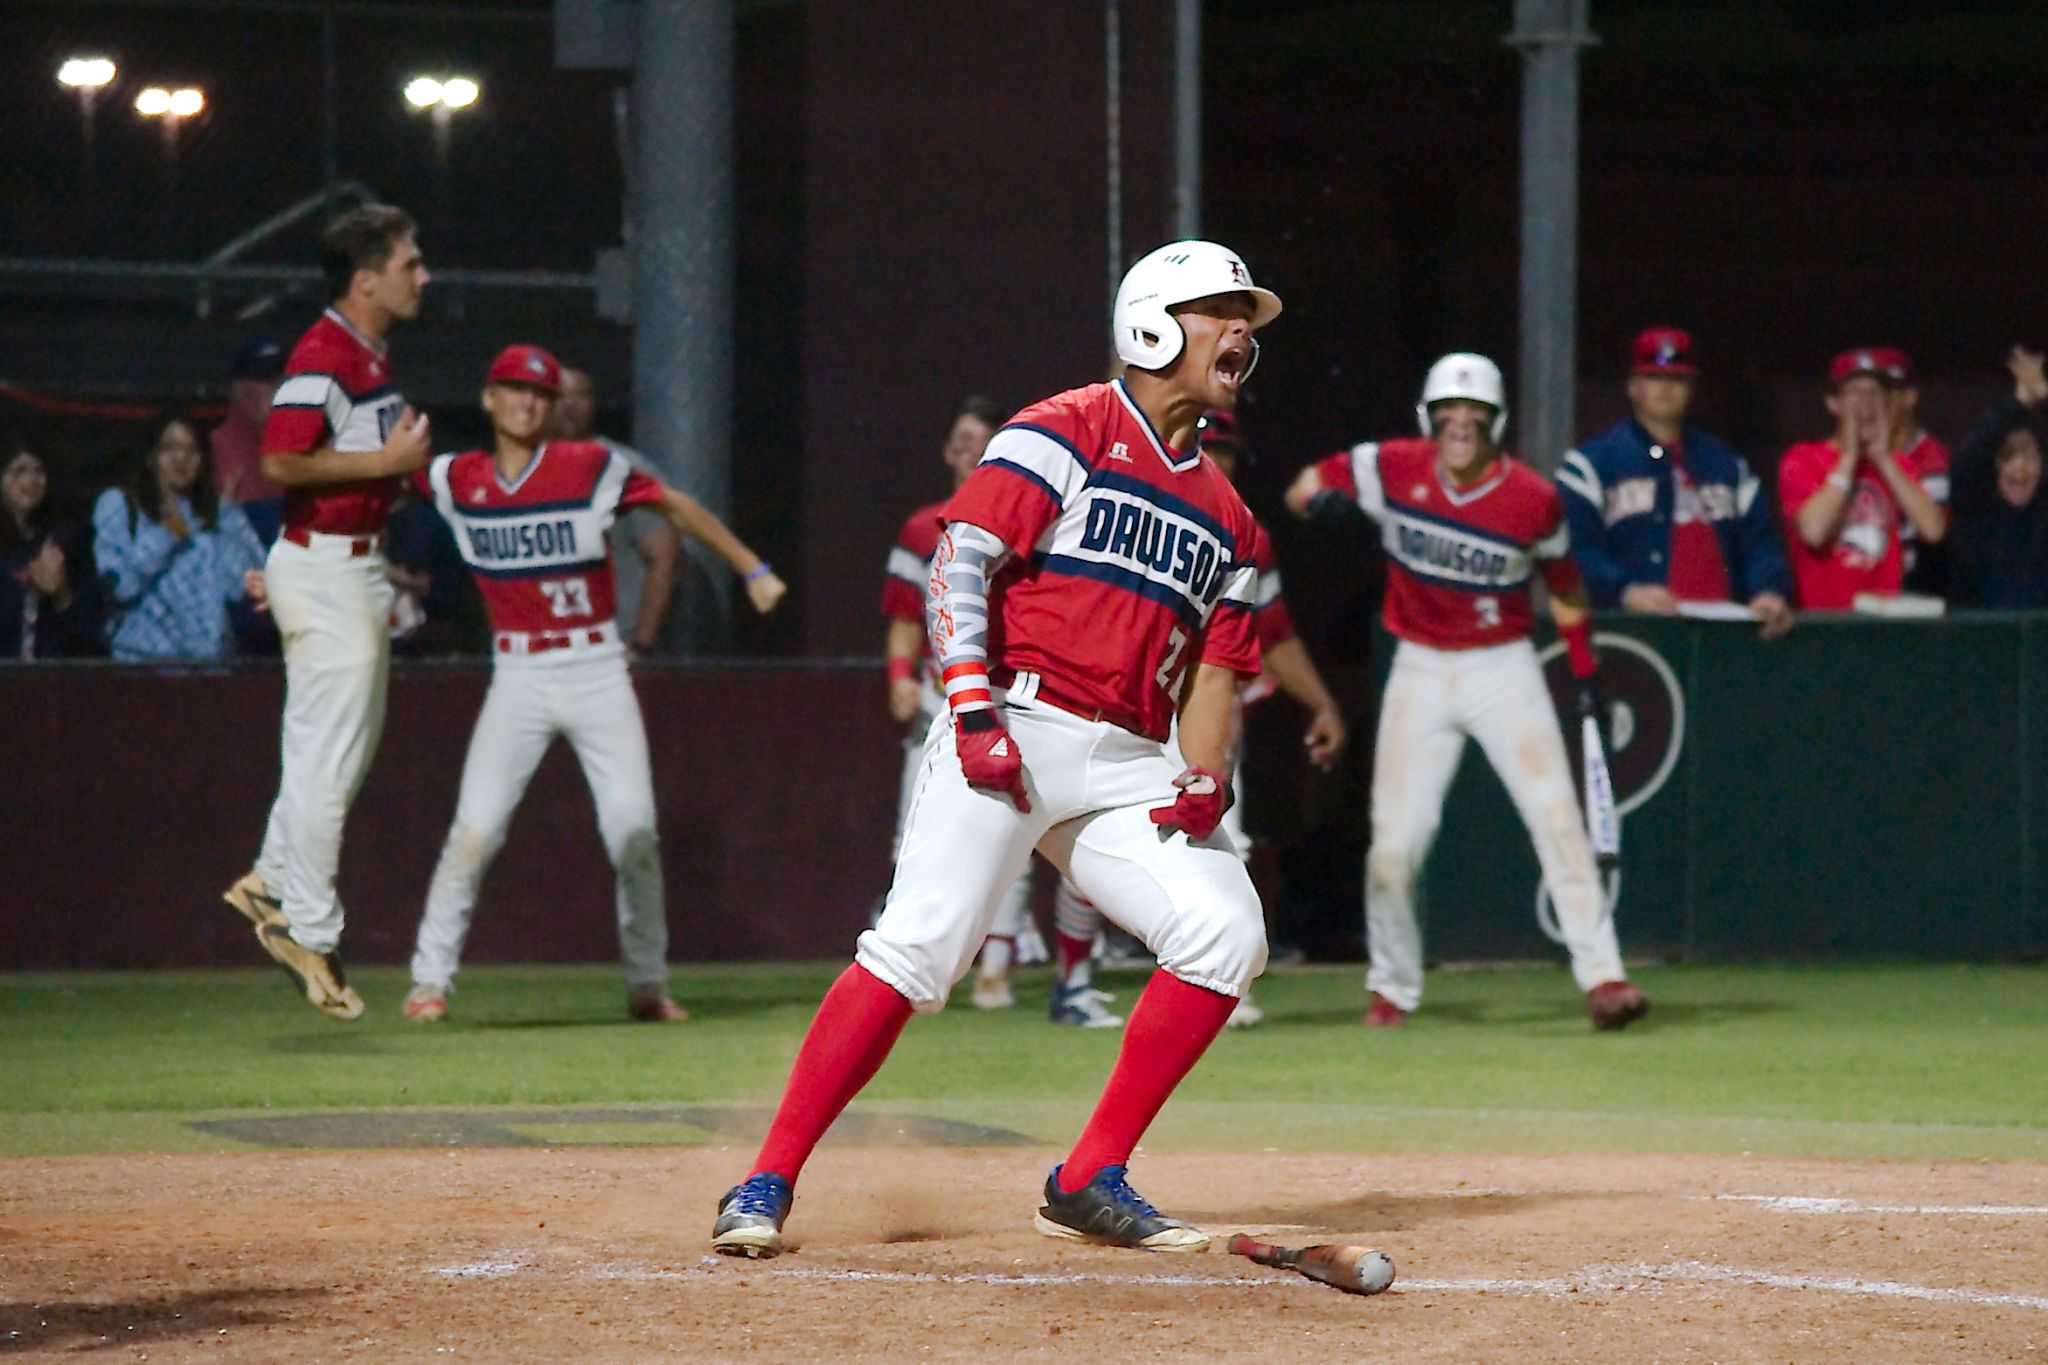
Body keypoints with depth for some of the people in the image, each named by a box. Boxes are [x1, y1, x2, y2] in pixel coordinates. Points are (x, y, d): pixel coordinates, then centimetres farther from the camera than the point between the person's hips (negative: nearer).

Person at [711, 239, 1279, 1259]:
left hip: (1125, 770, 6)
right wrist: (973, 704, -18)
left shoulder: (1224, 514, 21)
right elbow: (961, 560, -7)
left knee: (1226, 935, -10)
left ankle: (1091, 1183, -1)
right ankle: (766, 1187, -14)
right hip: (1013, 731, -6)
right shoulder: (1067, 431, 1)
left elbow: (1215, 667, 19)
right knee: (918, 946, -18)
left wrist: (1204, 777, 0)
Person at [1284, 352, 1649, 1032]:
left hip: (1504, 670, -1)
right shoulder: (1393, 467, -7)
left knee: (1557, 817, -14)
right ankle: (1392, 988, 17)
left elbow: (1563, 583, 6)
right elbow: (1305, 487, 3)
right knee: (1395, 842, -2)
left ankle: (1601, 976, -13)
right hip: (1420, 672, 1)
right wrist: (1322, 498, -21)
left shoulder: (1533, 499, -9)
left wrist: (1585, 672, 6)